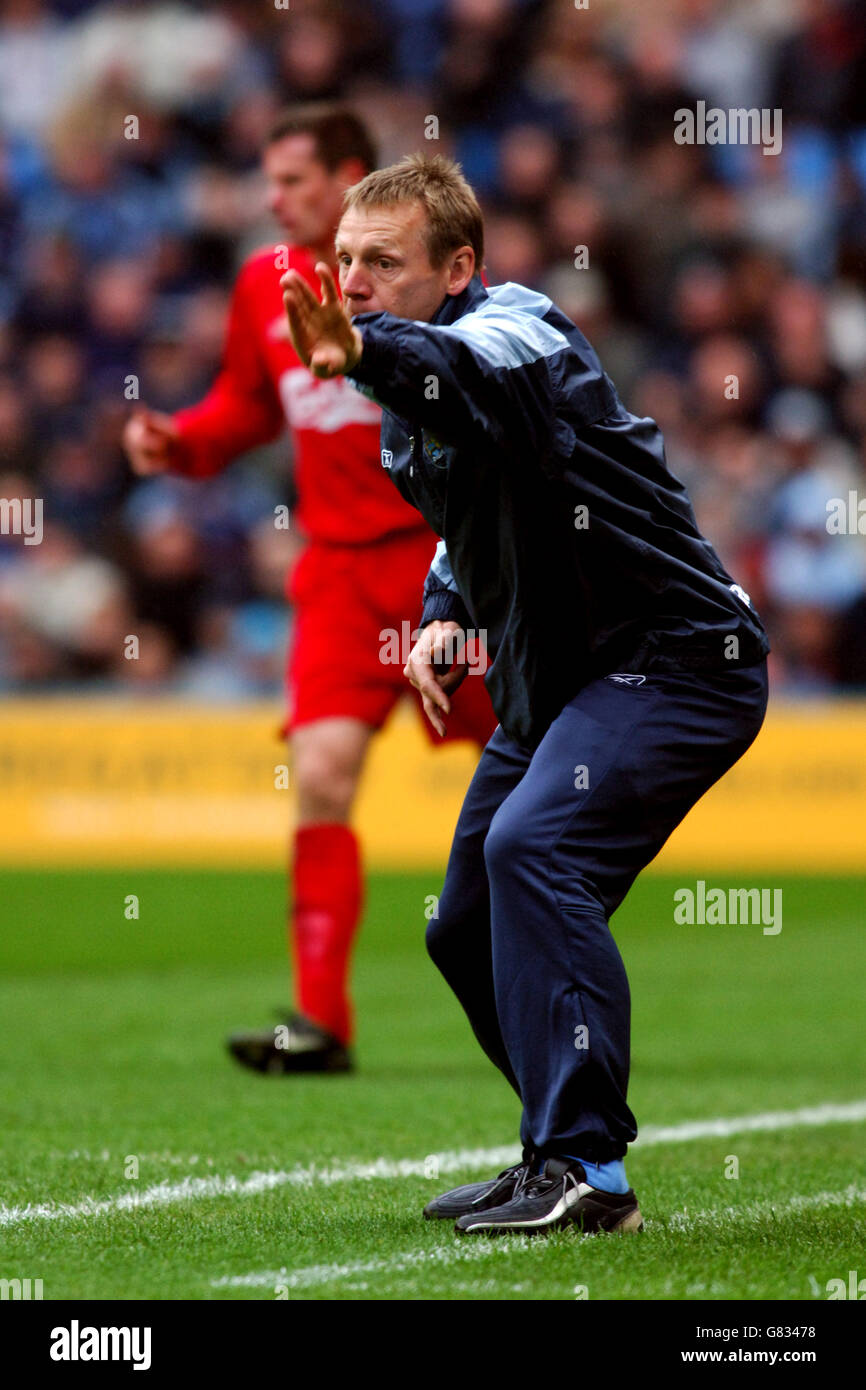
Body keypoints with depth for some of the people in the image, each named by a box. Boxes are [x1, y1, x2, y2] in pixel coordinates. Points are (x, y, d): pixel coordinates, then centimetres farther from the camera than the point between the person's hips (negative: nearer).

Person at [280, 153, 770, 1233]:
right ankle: (566, 1156, 29)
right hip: (549, 685, 10)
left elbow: (473, 372, -47)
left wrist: (363, 354, -68)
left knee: (531, 847, -30)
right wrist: (442, 612, 4)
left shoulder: (518, 332, -21)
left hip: (673, 662, -10)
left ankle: (587, 1166, -30)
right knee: (468, 932, 13)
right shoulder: (407, 405, 7)